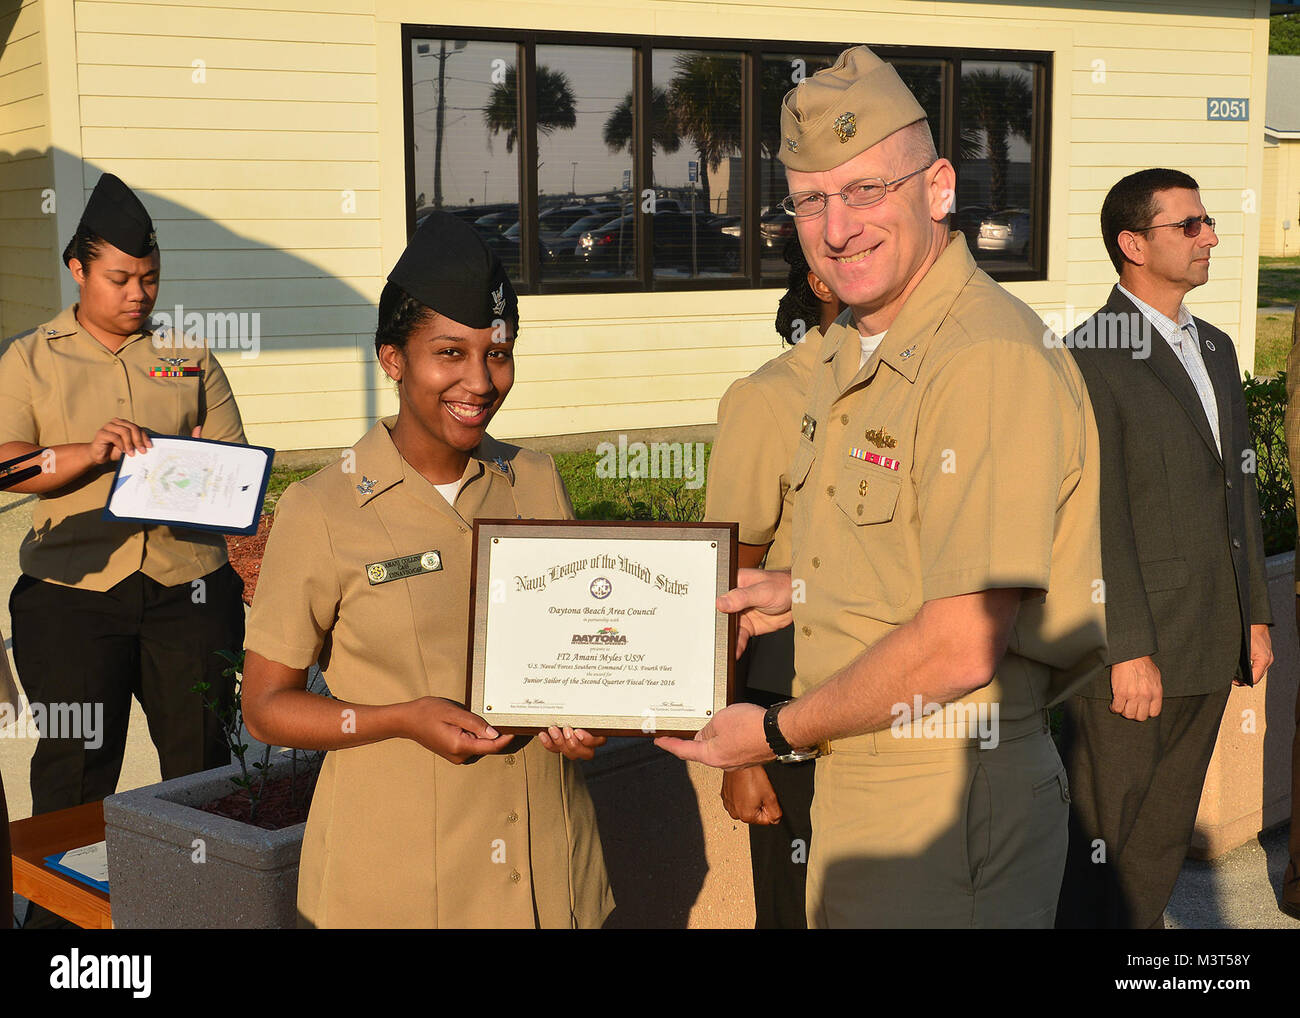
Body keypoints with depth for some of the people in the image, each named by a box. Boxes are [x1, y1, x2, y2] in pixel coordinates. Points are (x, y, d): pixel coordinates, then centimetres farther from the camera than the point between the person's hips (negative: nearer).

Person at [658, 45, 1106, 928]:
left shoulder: (992, 360, -23)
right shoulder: (854, 351, 10)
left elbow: (961, 646, -25)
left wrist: (778, 730, -14)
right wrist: (800, 594, 9)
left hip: (949, 810, -9)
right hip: (854, 789, 9)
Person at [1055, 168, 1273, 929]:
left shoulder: (1216, 348, 15)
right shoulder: (1090, 359, -12)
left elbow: (1239, 488, 18)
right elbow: (1099, 516, -17)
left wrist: (1255, 615, 15)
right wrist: (1128, 650, -19)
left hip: (1210, 646, 8)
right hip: (1134, 647, -8)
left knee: (1167, 832, 17)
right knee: (1104, 841, 3)